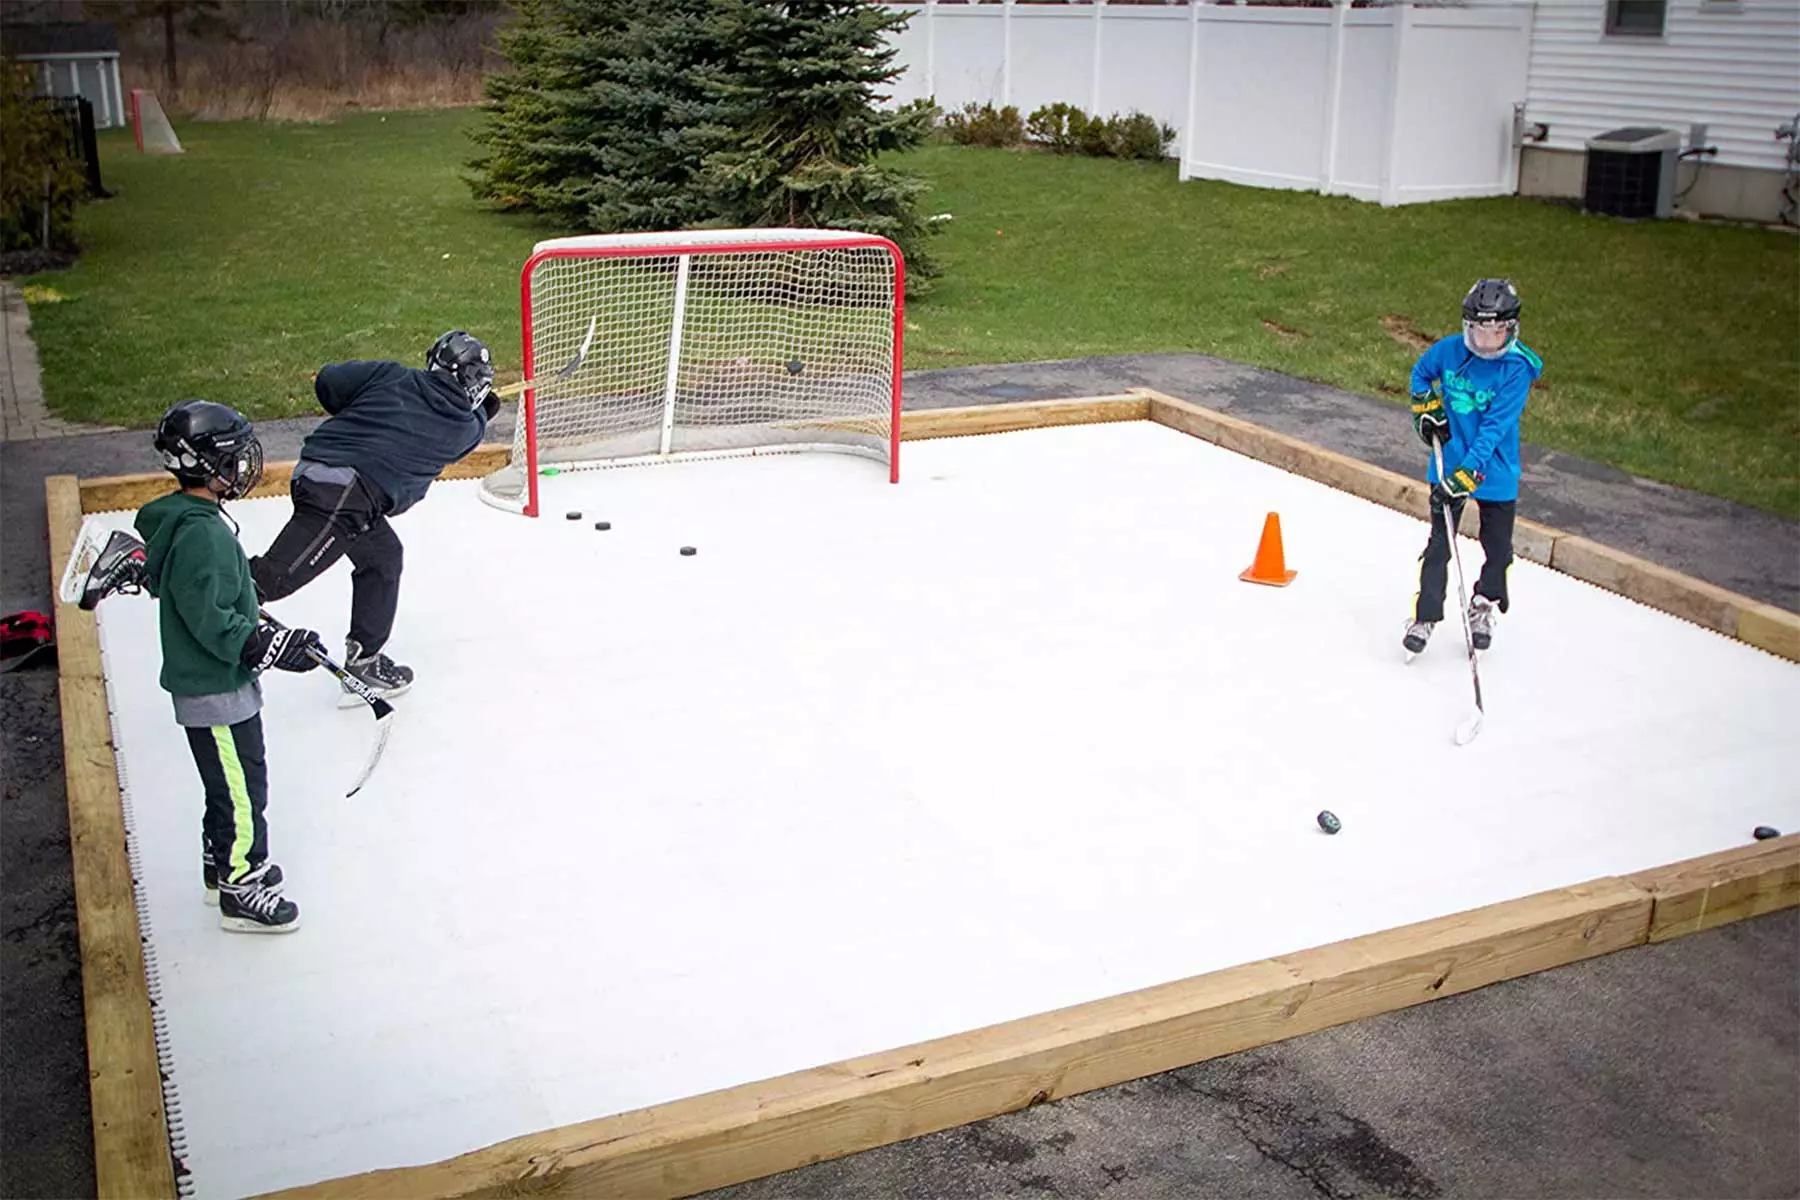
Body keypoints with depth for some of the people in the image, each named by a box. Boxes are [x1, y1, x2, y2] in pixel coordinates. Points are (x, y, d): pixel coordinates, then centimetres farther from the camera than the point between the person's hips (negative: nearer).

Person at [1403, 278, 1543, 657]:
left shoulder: (1517, 369, -19)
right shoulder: (1449, 350, -10)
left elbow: (1495, 428, -25)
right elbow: (1421, 372, 14)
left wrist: (1466, 474, -32)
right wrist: (1426, 409, -1)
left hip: (1495, 473, -1)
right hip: (1447, 466, 2)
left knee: (1498, 549, 12)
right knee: (1439, 544, 5)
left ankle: (1483, 606, 37)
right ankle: (1425, 616, 16)